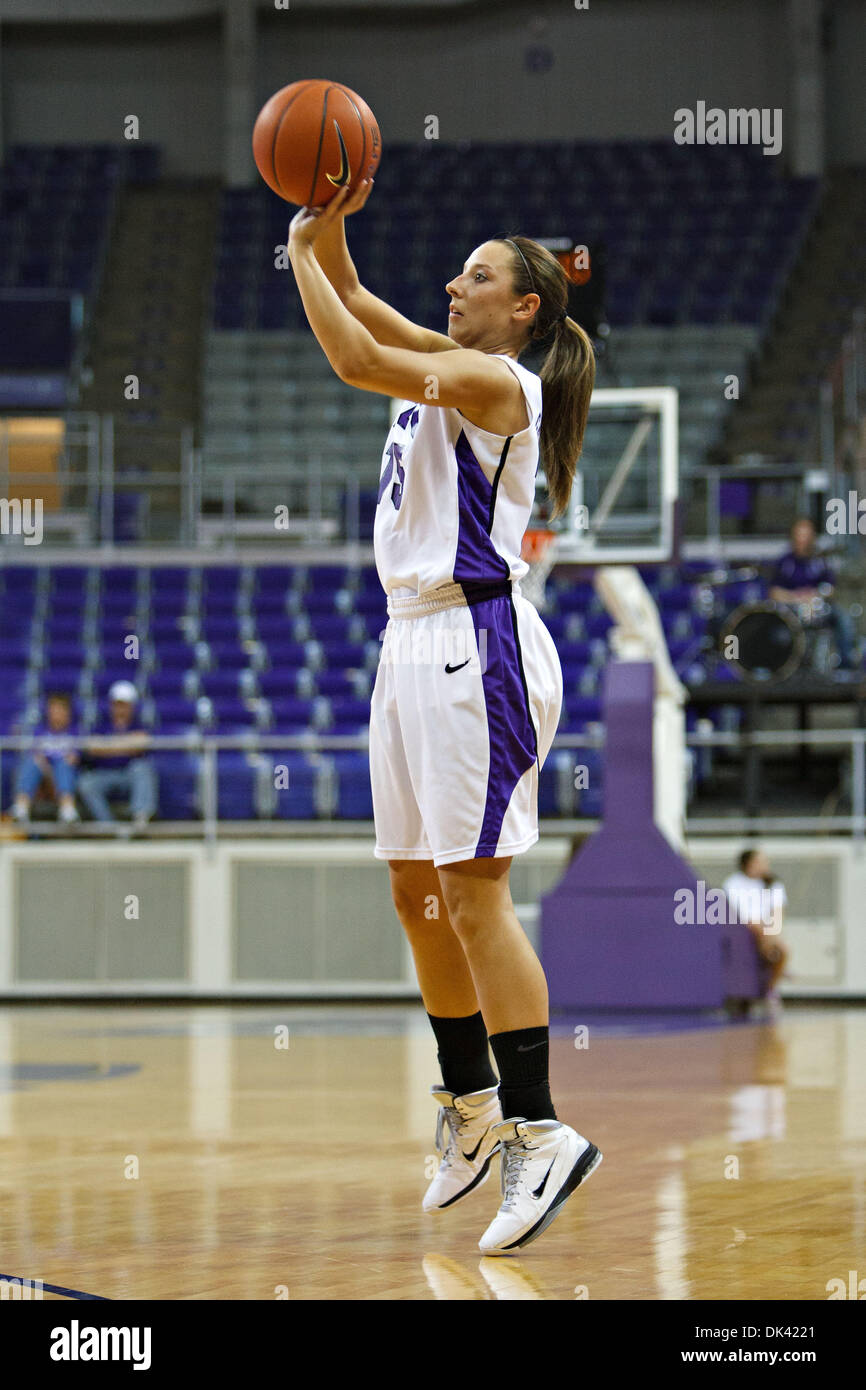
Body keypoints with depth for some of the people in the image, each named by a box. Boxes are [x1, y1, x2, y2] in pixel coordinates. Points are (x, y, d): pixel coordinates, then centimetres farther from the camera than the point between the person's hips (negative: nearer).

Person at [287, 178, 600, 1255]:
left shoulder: (496, 380, -11)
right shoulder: (447, 362, 15)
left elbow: (355, 359, -21)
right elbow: (356, 304, 17)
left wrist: (303, 249, -11)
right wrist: (327, 227, 0)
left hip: (477, 643, -10)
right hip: (417, 639, 10)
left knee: (473, 891, -14)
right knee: (417, 893, 13)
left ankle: (539, 1131, -15)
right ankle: (472, 1108, 23)